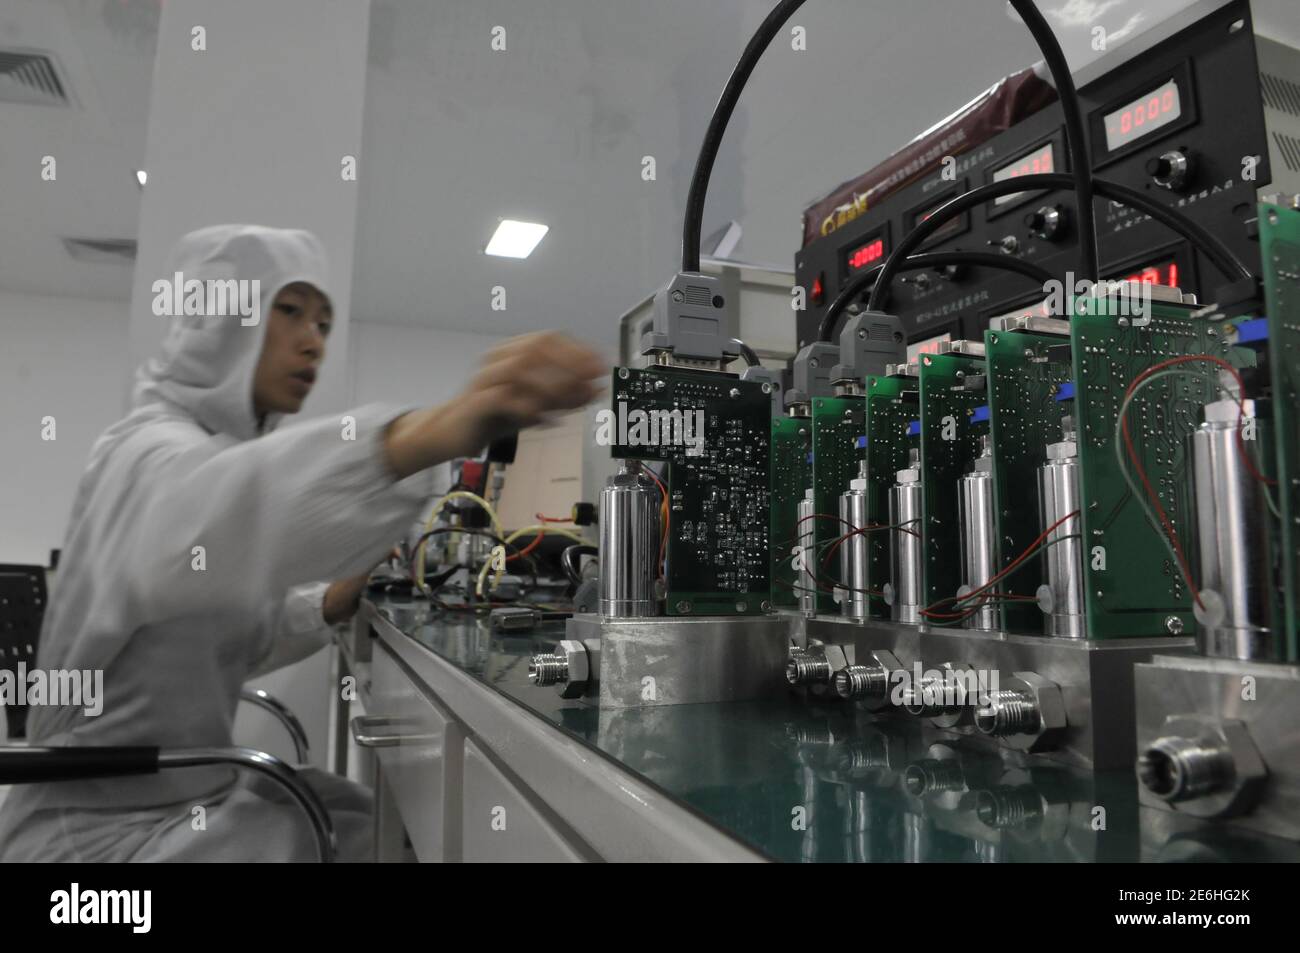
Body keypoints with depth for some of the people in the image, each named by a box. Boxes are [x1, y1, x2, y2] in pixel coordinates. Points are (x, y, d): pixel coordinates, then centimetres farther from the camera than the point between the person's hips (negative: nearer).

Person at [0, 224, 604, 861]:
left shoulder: (225, 444, 8)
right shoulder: (152, 449, -19)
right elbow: (196, 520, -45)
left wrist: (335, 602, -6)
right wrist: (431, 433, -60)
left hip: (195, 795, 8)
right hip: (102, 827, -8)